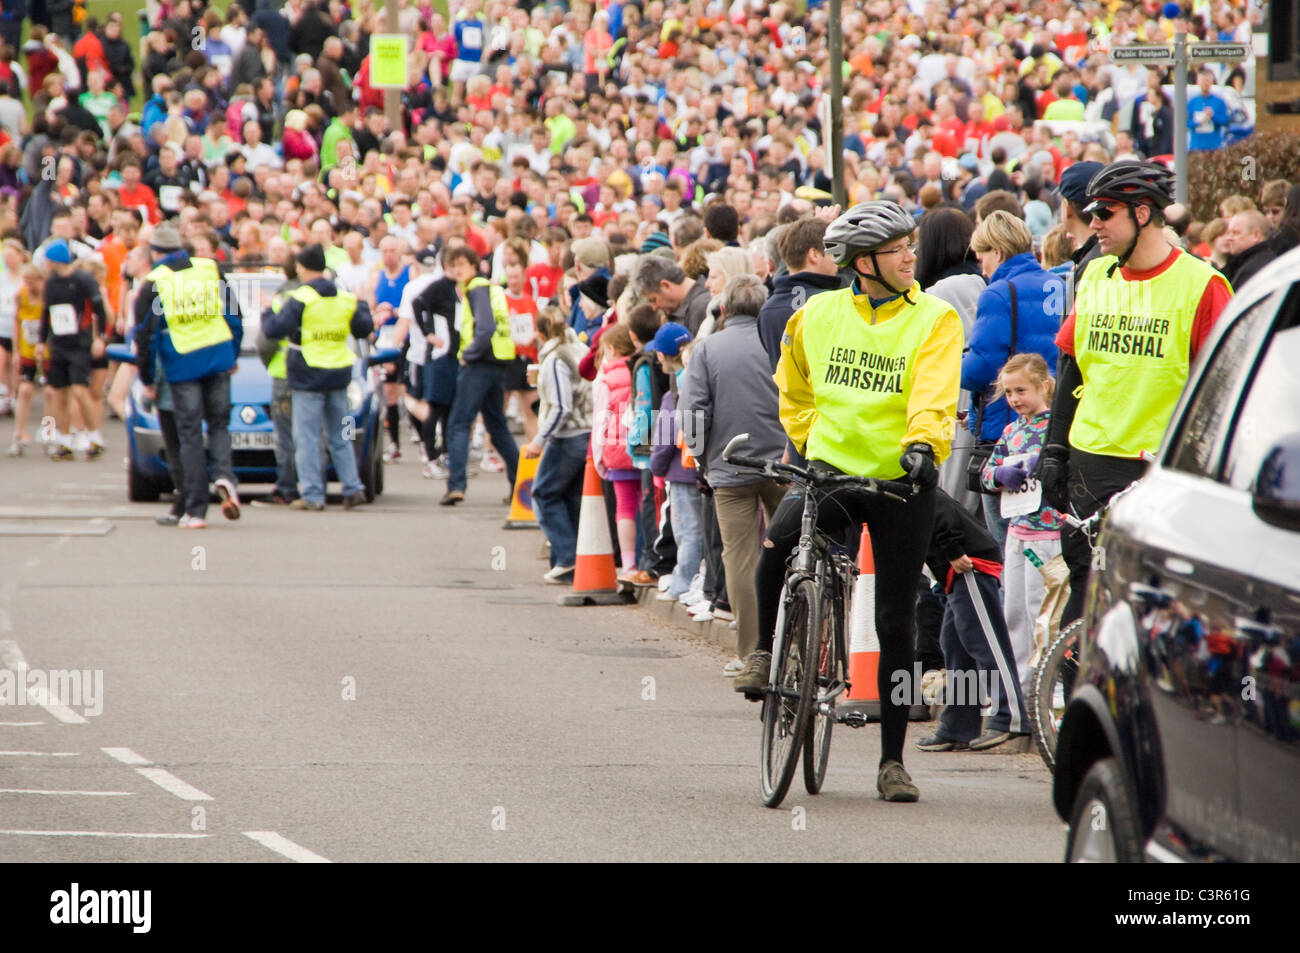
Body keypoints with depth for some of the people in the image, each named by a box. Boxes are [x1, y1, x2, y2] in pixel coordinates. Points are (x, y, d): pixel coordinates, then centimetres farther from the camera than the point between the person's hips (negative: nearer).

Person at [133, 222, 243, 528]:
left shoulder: (153, 284, -1)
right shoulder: (210, 270, 8)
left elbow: (144, 335, 0)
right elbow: (235, 316, 12)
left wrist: (147, 380, 9)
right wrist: (233, 355, 25)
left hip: (183, 365, -2)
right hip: (218, 358, 2)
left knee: (190, 434, 2)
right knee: (218, 424, 15)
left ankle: (195, 510, 2)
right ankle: (224, 474, -14)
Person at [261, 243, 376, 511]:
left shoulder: (300, 299, -12)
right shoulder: (345, 298, 5)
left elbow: (276, 330, -16)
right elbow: (363, 329, 15)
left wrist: (267, 313, 4)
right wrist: (364, 307, 34)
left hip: (308, 376, -5)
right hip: (338, 377, 6)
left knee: (307, 438, -2)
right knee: (340, 437, 15)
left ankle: (312, 495, -7)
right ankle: (353, 488, 8)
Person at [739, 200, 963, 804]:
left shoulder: (934, 319, -4)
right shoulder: (817, 315, 4)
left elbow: (934, 393, -20)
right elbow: (792, 389, 23)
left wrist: (922, 443, -37)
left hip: (900, 481, -1)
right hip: (829, 468, 1)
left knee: (895, 623, 1)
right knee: (778, 542, -30)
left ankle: (892, 759, 11)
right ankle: (767, 651, -3)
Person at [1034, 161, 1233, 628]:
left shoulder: (1200, 284, -7)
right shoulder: (1095, 277, 11)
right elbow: (1069, 369, 18)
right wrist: (1054, 450, 13)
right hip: (1091, 463, 5)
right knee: (1084, 591, 8)